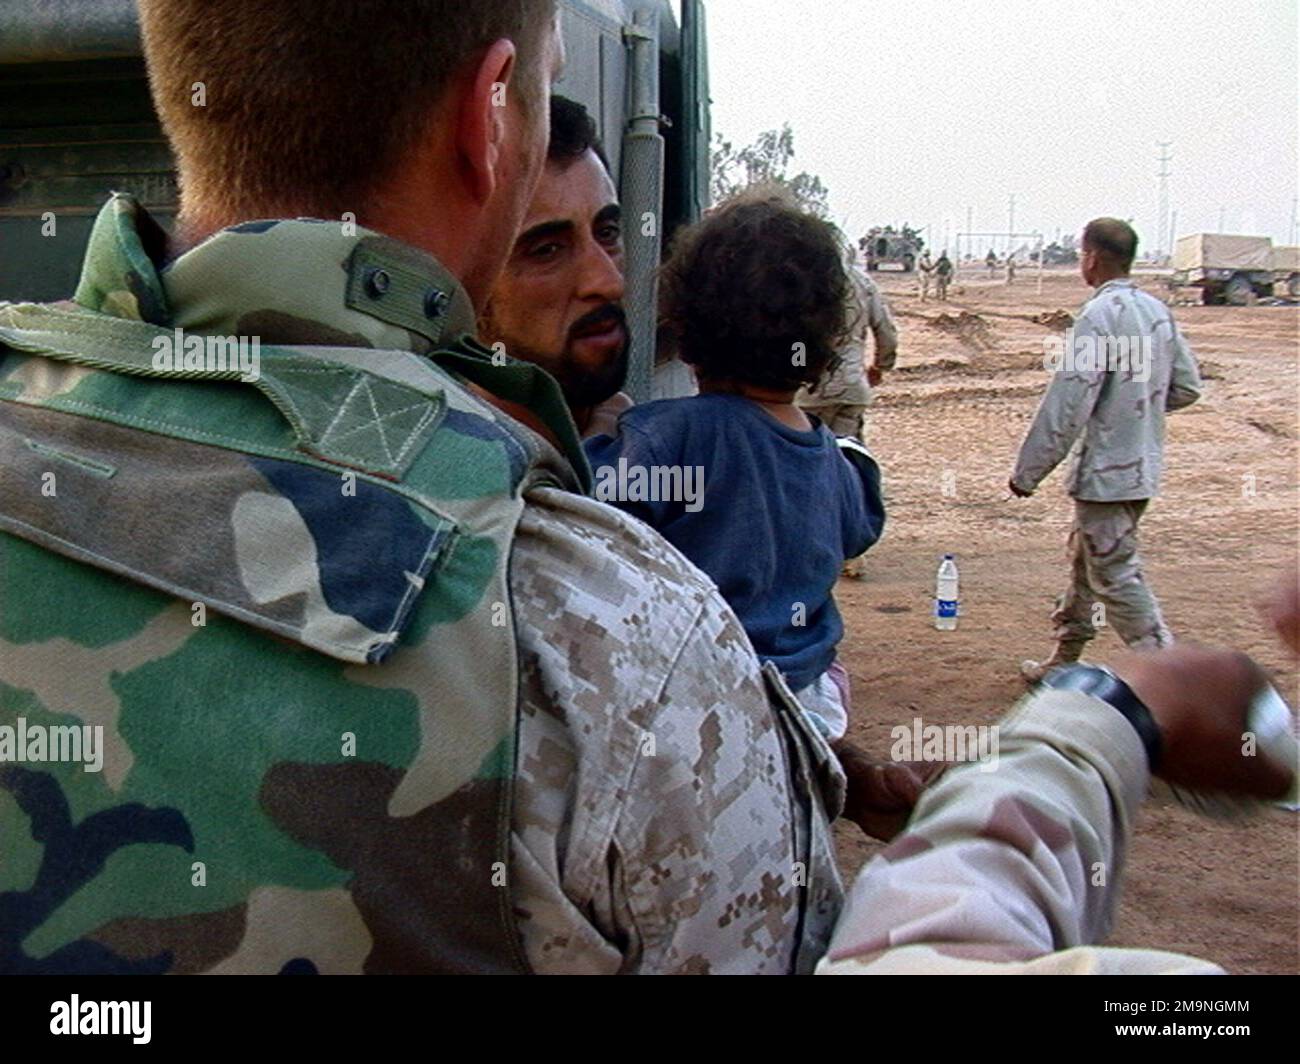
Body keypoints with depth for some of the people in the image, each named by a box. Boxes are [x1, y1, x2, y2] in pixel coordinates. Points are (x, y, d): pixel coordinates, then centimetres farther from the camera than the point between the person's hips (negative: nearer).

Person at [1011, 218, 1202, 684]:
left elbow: (1066, 406, -21)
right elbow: (1187, 387, 12)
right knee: (1086, 562, 20)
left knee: (1118, 578, -2)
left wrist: (1027, 472, -14)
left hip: (1107, 471, -9)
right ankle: (1062, 665, 32)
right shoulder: (1158, 312, 6)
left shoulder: (1099, 316, -18)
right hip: (1144, 467, 9)